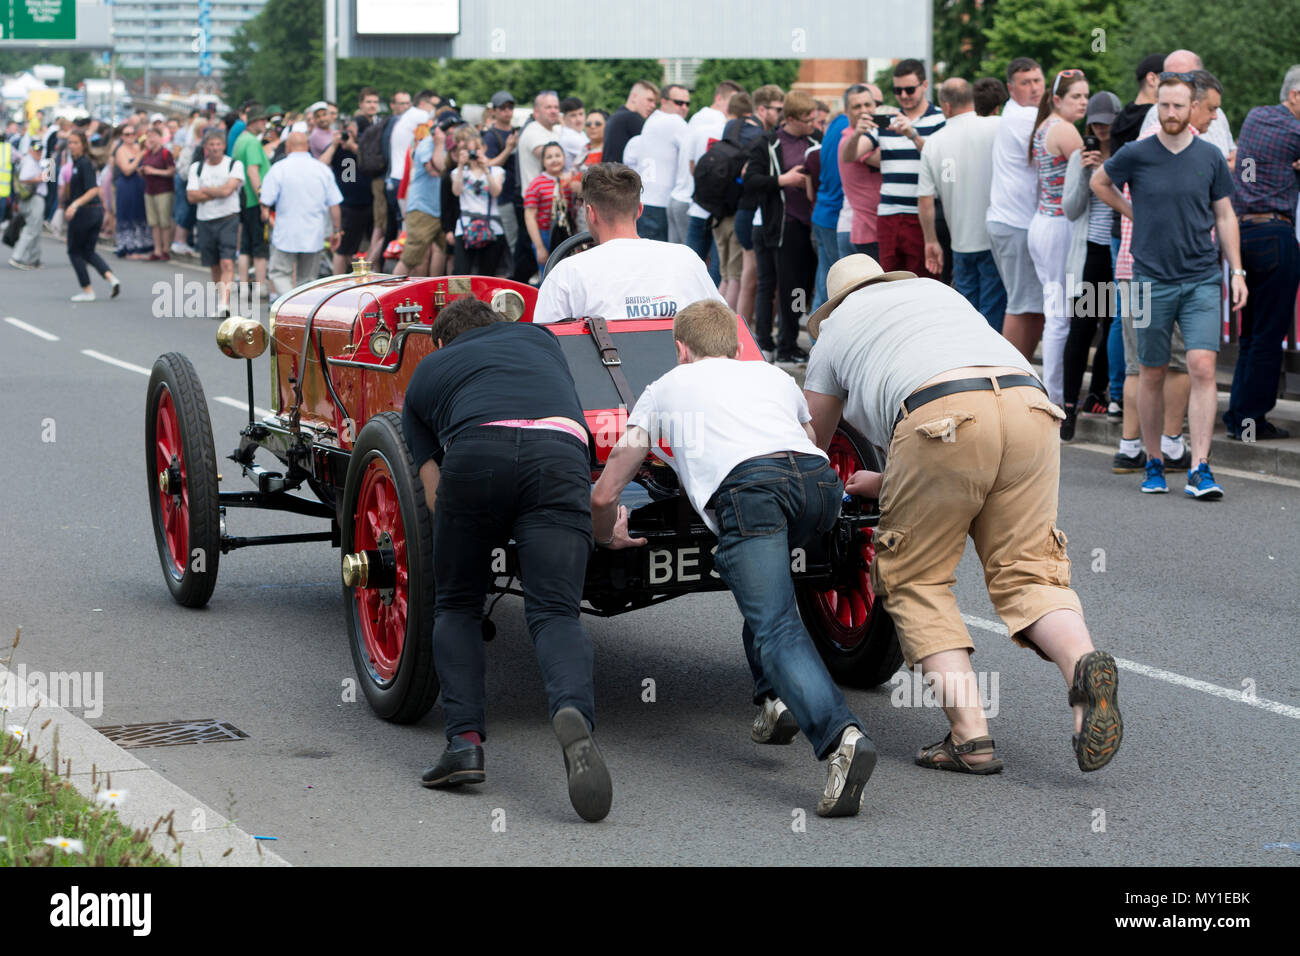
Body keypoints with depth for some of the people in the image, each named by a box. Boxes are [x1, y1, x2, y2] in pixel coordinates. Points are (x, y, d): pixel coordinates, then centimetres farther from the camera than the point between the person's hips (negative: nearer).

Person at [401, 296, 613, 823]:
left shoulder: (425, 373, 33)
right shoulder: (536, 335, 38)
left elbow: (435, 494, 24)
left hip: (476, 453, 0)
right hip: (560, 455, 1)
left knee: (457, 606, 19)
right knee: (554, 612, -3)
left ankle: (464, 739, 3)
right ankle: (573, 712, -33)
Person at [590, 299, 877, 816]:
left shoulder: (664, 389, 32)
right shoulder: (774, 375, 38)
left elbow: (604, 495, 32)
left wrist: (608, 536, 52)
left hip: (747, 486, -4)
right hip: (820, 480, 4)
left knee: (776, 628, -15)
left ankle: (841, 736, -40)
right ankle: (775, 697, 18)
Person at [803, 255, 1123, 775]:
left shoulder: (835, 331, 29)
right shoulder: (940, 291, 40)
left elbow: (808, 446, 40)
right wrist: (887, 484, 53)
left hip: (940, 418, -4)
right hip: (1031, 406, 4)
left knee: (916, 581, 9)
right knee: (1026, 575, 8)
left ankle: (970, 734, -4)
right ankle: (1083, 663, -23)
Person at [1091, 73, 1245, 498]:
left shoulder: (1210, 157, 3)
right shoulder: (1136, 155, -1)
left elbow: (1225, 216, 10)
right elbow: (1099, 182, 18)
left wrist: (1236, 270, 5)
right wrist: (1134, 213, 8)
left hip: (1201, 280, 0)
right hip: (1151, 279, 0)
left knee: (1202, 367, -12)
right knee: (1152, 374, 6)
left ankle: (1199, 469, -12)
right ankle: (1154, 463, 21)